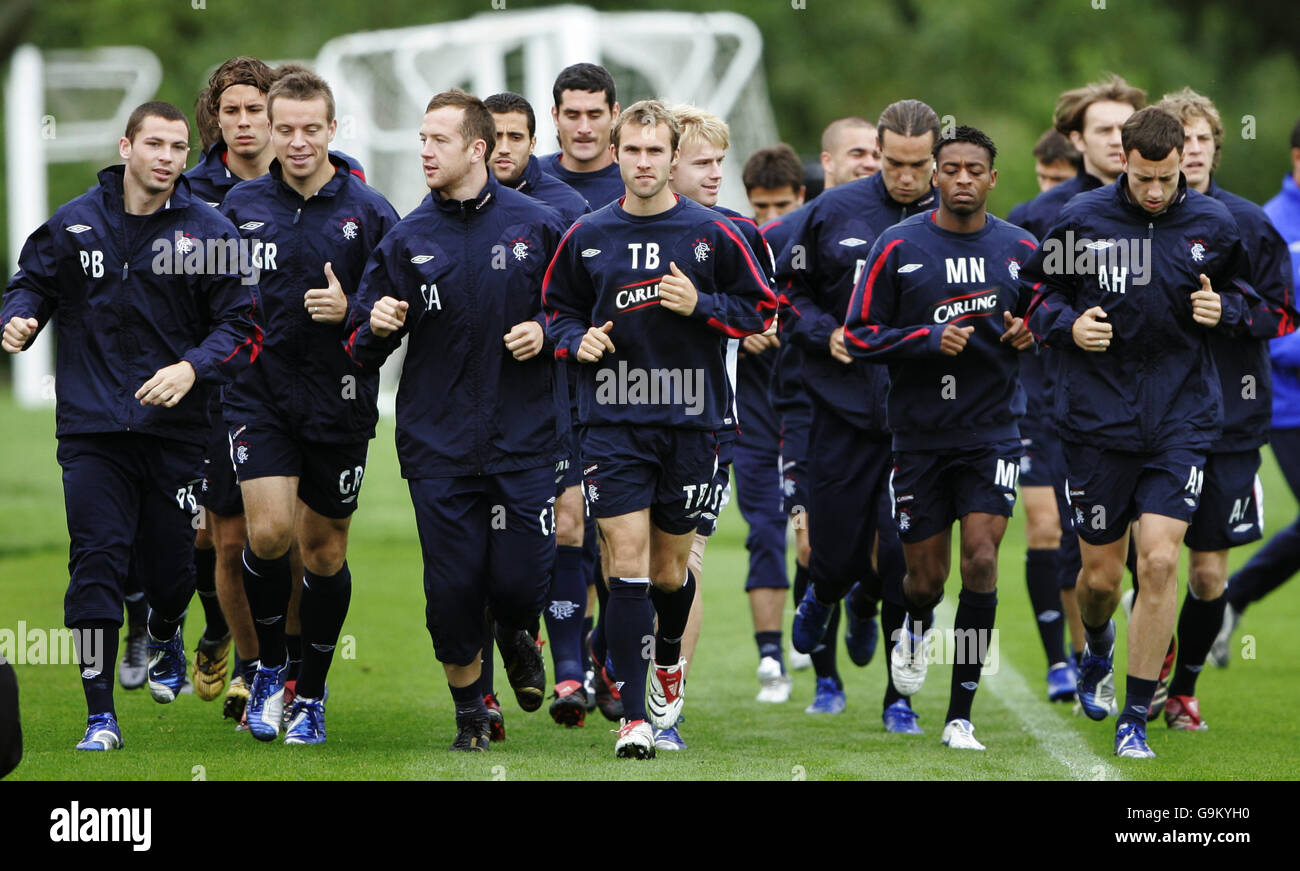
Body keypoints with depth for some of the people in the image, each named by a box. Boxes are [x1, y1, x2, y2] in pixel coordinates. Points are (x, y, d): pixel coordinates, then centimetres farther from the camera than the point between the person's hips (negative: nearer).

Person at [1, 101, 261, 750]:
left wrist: (192, 367, -17)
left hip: (176, 426, 0)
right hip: (91, 426, 0)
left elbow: (240, 325, -1)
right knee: (96, 561, -10)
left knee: (170, 564, 7)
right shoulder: (74, 225, 4)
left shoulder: (210, 232, 0)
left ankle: (164, 636, 45)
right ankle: (100, 716, -5)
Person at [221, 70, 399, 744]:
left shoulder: (369, 212, -2)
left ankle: (311, 694, 23)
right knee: (269, 532, -16)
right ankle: (269, 667, 7)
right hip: (259, 397, 0)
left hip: (338, 403, 0)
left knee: (325, 549, 7)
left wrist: (351, 311, -16)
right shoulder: (241, 205, 4)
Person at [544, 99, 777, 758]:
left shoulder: (711, 233, 0)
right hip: (612, 423, 0)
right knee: (626, 562, -10)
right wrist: (578, 340, -4)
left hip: (689, 421, 0)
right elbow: (558, 308, 17)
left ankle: (670, 658, 42)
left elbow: (760, 308, 5)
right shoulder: (587, 236, 5)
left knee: (669, 568, 9)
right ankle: (635, 717, -9)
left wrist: (701, 305, -11)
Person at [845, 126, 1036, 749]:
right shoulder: (898, 247, -3)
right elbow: (858, 335, -3)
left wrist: (1029, 336, -5)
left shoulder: (1021, 250, 4)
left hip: (992, 433, 1)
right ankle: (910, 639, 41)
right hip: (920, 435, 0)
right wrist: (929, 339, -16)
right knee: (925, 580, 3)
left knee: (981, 557, -15)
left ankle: (960, 714, -7)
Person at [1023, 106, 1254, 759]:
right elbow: (1037, 288, 8)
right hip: (1098, 418, 0)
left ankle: (1136, 717, -3)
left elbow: (1242, 291, 17)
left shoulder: (1213, 224, 1)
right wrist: (1067, 324, -12)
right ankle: (1097, 652, 43)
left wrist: (1224, 308, -6)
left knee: (1159, 562, -13)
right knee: (1101, 574, 6)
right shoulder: (1081, 219, -3)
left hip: (1182, 421, 0)